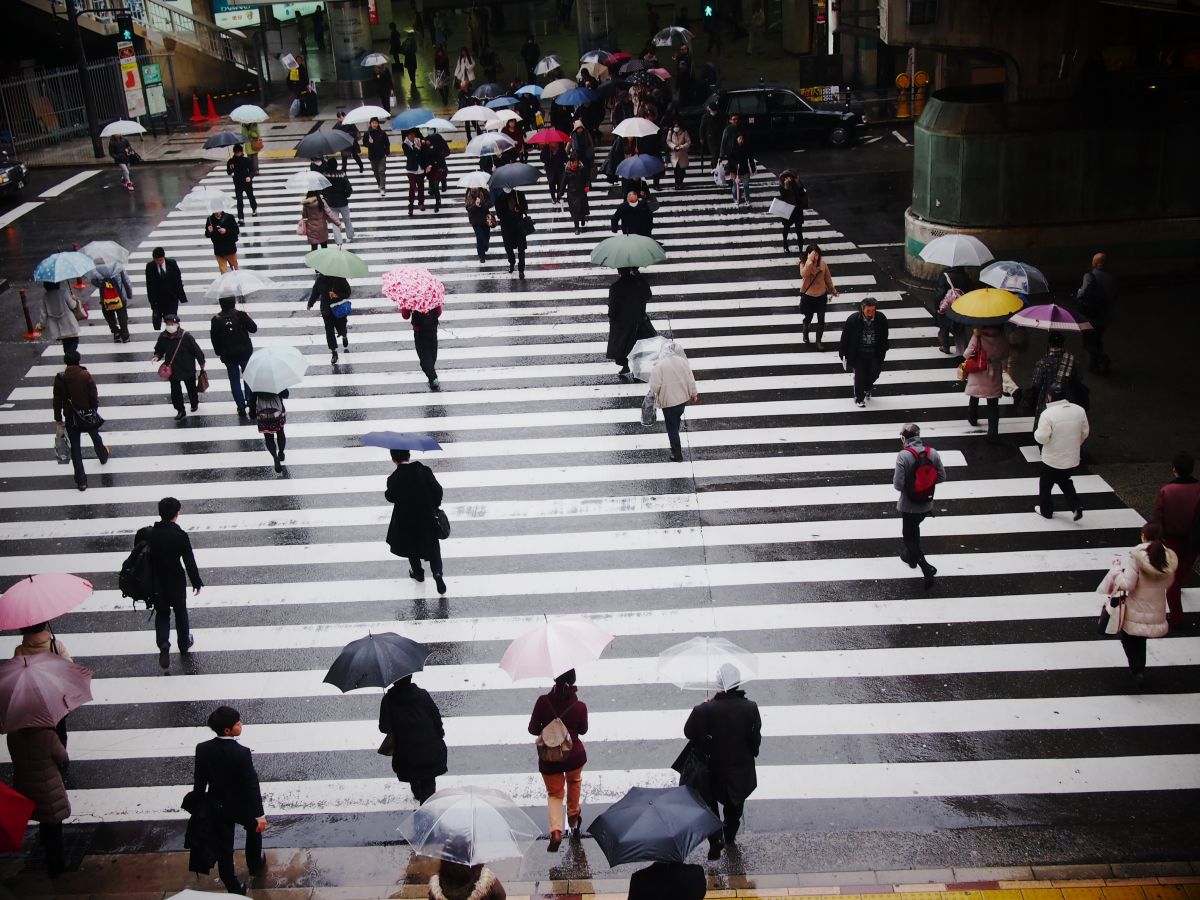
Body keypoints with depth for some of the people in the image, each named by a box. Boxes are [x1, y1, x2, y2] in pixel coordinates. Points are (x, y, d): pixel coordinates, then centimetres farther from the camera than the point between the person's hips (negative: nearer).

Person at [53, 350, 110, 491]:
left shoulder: (60, 378, -9)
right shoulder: (86, 376, -15)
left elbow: (57, 401, -3)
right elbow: (94, 396, -11)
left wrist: (58, 419, 7)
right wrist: (94, 411, 6)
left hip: (71, 418, 0)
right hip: (87, 415, 0)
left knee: (75, 447, 7)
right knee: (95, 437, 28)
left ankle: (81, 481, 6)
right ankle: (103, 456, 59)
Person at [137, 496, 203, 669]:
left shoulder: (145, 534, -12)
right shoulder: (180, 536, -22)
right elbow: (190, 562, -16)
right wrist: (197, 582, -2)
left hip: (155, 583, 2)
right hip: (176, 583, -2)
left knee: (161, 614, 18)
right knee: (180, 612, 21)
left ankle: (163, 644, -1)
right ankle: (184, 643, 37)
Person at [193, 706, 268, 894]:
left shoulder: (203, 749, -17)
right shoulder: (242, 753, -28)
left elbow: (199, 780, -5)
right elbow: (251, 785, -22)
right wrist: (260, 815, -14)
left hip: (217, 808, 2)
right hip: (242, 807, -2)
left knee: (223, 850, 15)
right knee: (254, 828, 29)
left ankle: (234, 889, 25)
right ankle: (255, 865, 49)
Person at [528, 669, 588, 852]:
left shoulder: (543, 701, -17)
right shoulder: (580, 706, -15)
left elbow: (532, 729, -10)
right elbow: (583, 730, 2)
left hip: (549, 759, 0)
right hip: (574, 755, 0)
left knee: (554, 793, 17)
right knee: (574, 782, 32)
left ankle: (556, 831, -3)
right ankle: (573, 814, 50)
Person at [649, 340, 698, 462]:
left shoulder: (658, 366, -22)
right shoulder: (682, 361, -11)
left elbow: (655, 386, -21)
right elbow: (691, 380, -3)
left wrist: (654, 393, 3)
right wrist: (694, 394, 12)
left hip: (668, 401, -5)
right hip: (683, 399, 5)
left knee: (672, 428, 9)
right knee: (676, 422, 27)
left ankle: (677, 455, 16)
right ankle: (676, 447, 45)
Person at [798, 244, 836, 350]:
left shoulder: (823, 264, -11)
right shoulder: (804, 264, -18)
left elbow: (827, 277, 4)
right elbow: (803, 274, -40)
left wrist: (833, 289, 14)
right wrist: (810, 260, -44)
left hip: (821, 296, 2)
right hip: (808, 296, -2)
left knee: (821, 319, 3)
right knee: (808, 317, 17)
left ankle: (819, 341, 17)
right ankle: (805, 332, 48)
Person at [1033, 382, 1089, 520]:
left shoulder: (1048, 414, -22)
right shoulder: (1079, 410, -5)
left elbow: (1042, 438, -22)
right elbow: (1084, 433, 5)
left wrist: (1036, 433, 0)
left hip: (1052, 460, -5)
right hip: (1073, 459, 5)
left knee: (1045, 485, 18)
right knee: (1064, 481, 27)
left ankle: (1046, 510, 31)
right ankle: (1076, 506, 12)